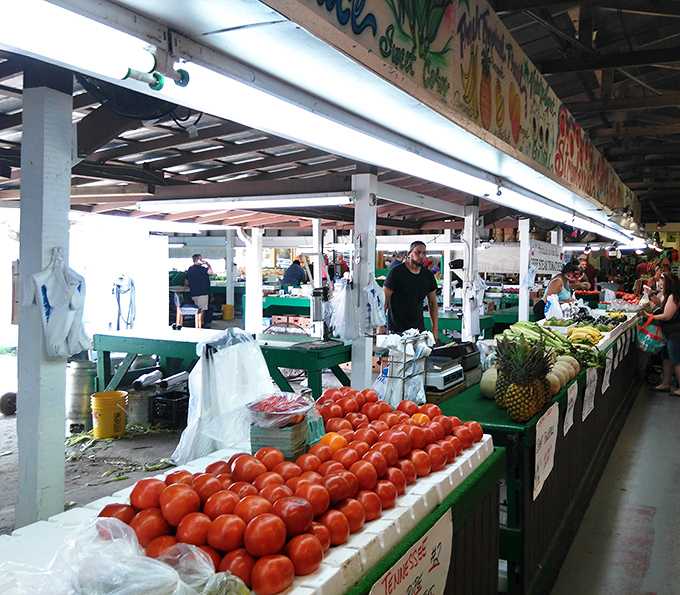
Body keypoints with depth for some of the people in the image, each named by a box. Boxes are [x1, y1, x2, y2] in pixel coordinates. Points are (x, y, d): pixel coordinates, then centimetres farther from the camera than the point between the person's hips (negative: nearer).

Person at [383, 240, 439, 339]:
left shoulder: (428, 275, 9)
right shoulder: (396, 272, -6)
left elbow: (432, 303, 14)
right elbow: (384, 300, -6)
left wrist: (435, 329, 7)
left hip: (419, 328, 4)